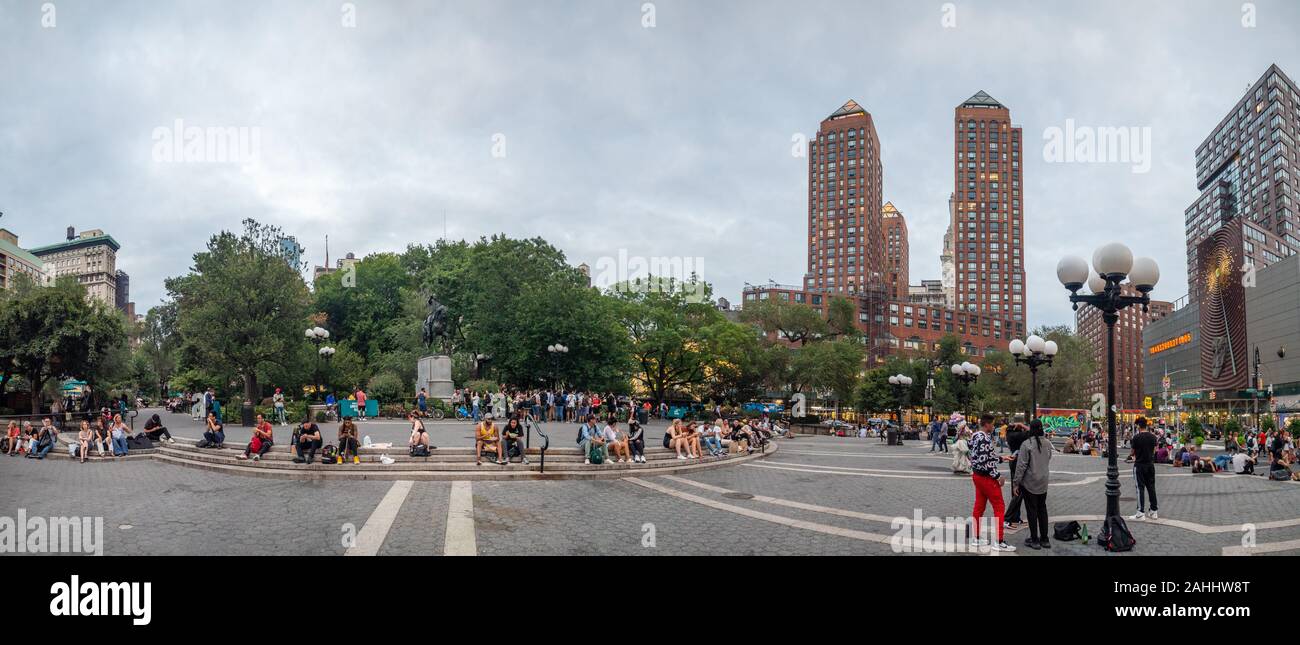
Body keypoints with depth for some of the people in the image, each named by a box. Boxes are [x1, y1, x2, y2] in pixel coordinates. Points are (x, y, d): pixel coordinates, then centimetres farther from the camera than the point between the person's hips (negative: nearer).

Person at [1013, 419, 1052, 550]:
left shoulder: (1026, 444, -16)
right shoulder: (1047, 444, 2)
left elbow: (1021, 465, -16)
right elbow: (1048, 460, 12)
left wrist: (1016, 483, -10)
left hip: (1029, 483, -5)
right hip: (1043, 482, 5)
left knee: (1032, 511, 3)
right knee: (1042, 509, 15)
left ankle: (1034, 540, 8)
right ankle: (1044, 539, 20)